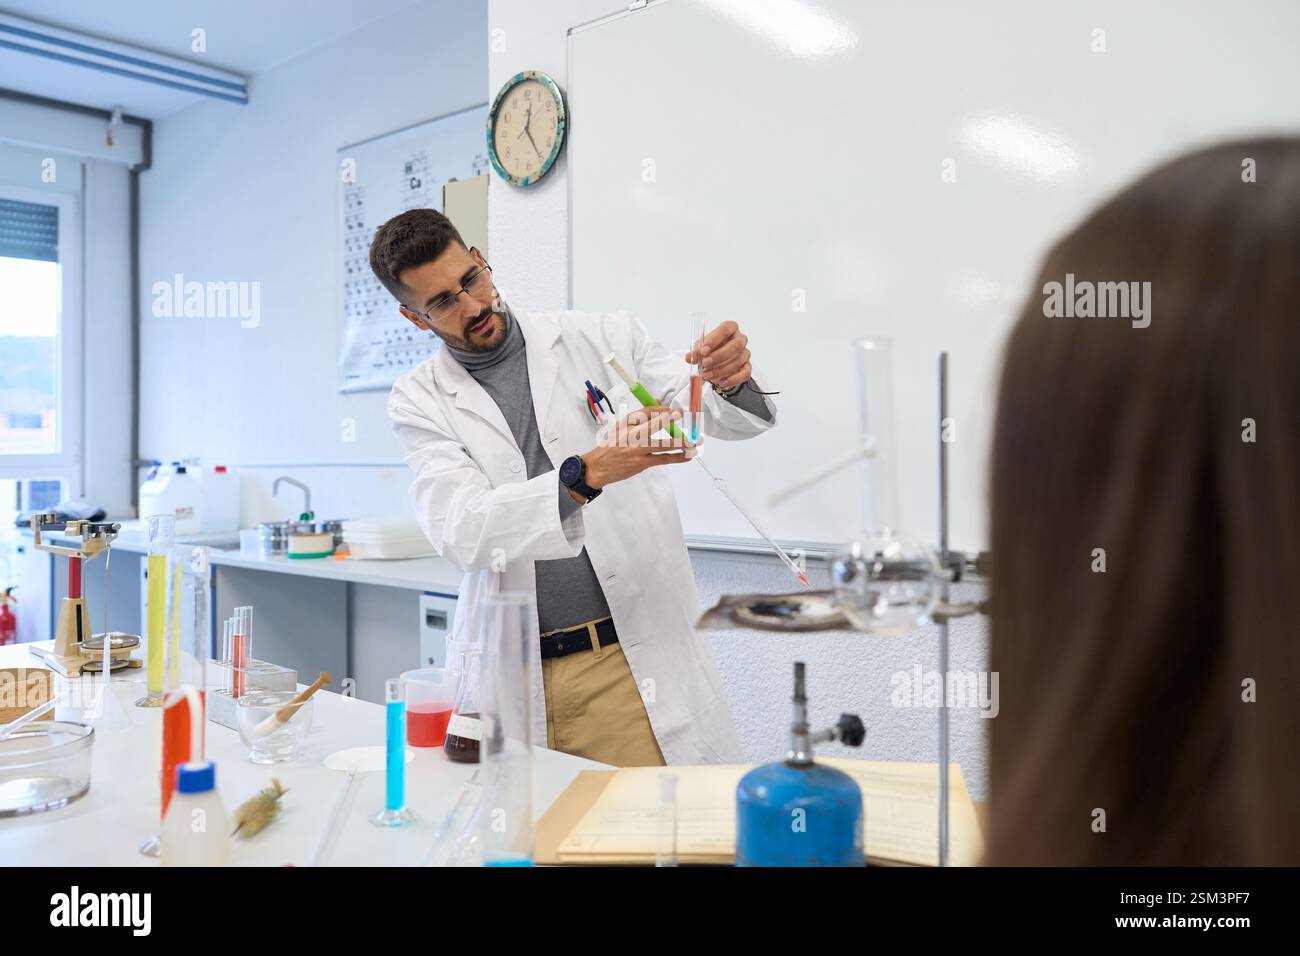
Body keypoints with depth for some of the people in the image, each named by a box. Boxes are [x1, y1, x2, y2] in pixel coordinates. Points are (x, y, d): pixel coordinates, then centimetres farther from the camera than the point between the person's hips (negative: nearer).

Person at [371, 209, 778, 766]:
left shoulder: (603, 338, 4)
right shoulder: (419, 400, 3)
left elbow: (731, 416, 3)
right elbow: (459, 531, -13)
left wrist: (733, 381, -21)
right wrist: (587, 474, -27)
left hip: (635, 658, 0)